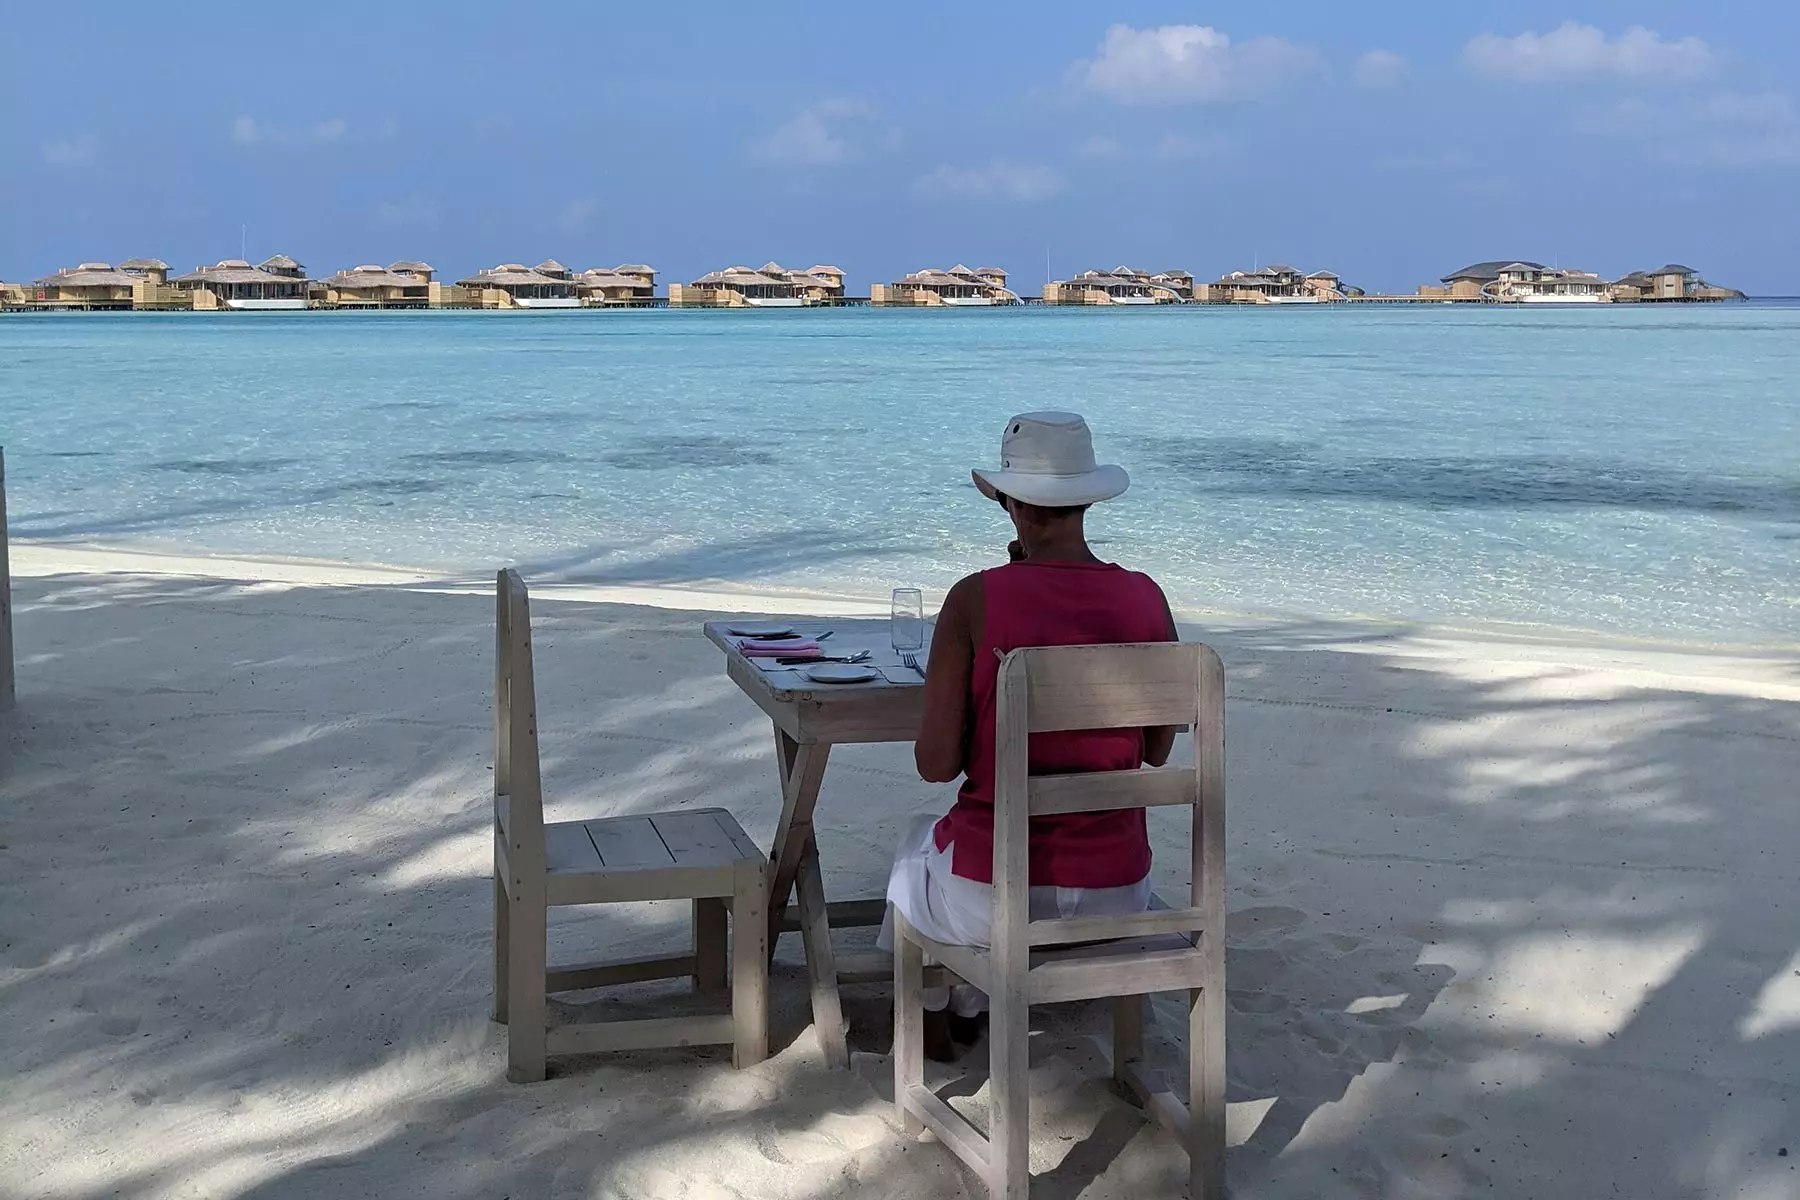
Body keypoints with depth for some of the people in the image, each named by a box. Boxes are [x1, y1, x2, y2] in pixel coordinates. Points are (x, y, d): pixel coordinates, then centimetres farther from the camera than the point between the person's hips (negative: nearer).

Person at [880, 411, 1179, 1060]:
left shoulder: (977, 599, -15)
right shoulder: (1145, 598, -5)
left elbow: (936, 764, -11)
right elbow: (1157, 751, 7)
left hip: (995, 901, -3)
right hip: (1114, 894, 3)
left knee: (920, 842, 34)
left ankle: (931, 1012, 54)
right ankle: (970, 1008, 57)